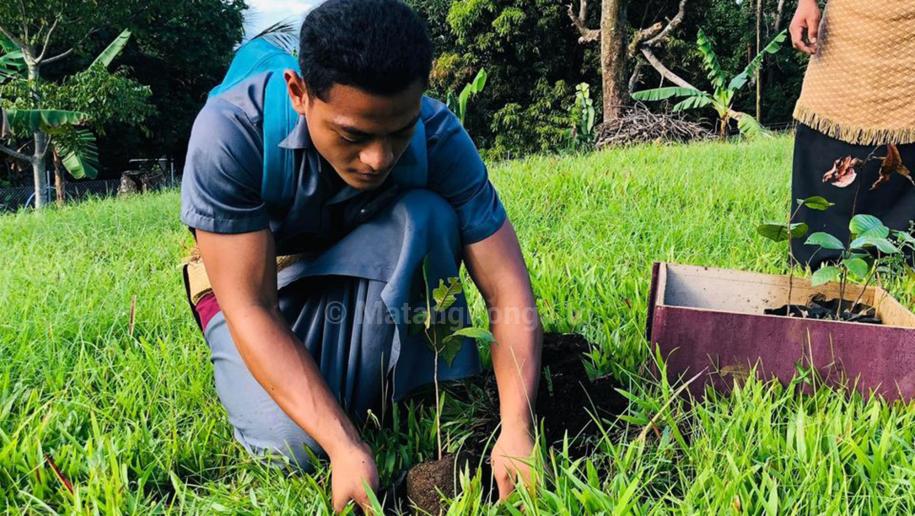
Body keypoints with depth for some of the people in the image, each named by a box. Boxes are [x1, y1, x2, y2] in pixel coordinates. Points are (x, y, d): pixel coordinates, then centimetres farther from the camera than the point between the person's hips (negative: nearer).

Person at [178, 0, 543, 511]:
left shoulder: (438, 136, -25)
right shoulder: (231, 132, -32)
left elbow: (509, 291, -25)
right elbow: (251, 307, -32)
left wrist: (516, 428, -40)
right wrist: (344, 446, -41)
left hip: (382, 285, 2)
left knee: (427, 217, -30)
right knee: (294, 444, -29)